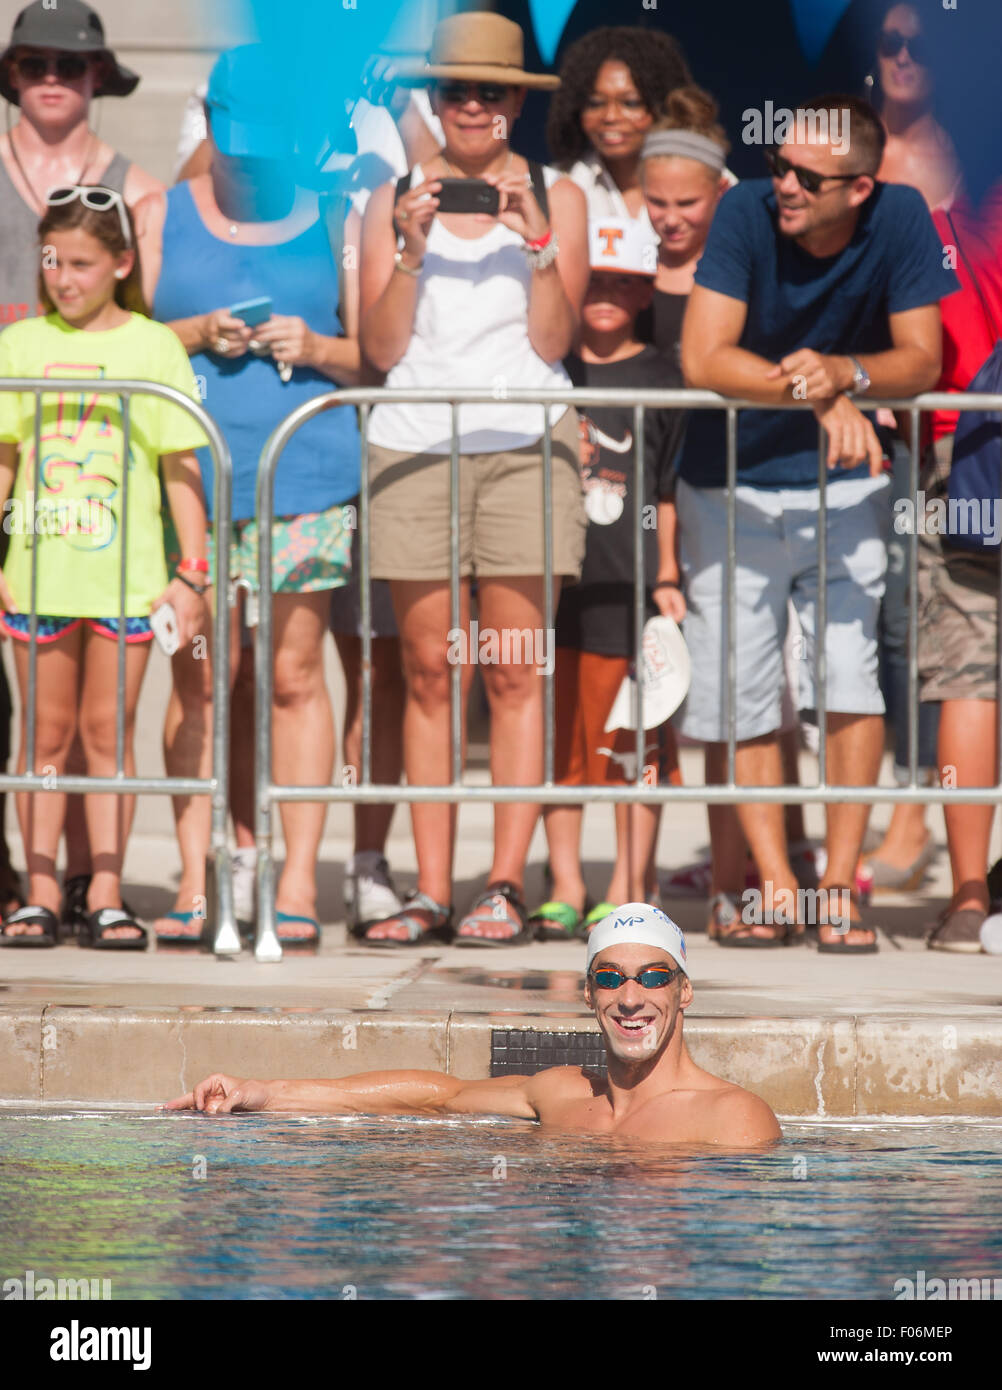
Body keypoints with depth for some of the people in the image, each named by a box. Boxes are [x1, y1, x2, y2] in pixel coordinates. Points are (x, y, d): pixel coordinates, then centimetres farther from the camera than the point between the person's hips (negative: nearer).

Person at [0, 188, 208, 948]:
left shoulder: (152, 347, 0)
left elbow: (181, 467, 1)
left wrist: (192, 571, -3)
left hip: (126, 572, -2)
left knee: (107, 731, 2)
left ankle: (106, 897, 6)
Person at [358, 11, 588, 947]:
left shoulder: (555, 197, 10)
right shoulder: (392, 201, 13)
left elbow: (553, 341, 2)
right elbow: (381, 350, 6)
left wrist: (537, 239, -9)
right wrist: (412, 248, -6)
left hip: (524, 443, -1)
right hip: (413, 445, 1)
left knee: (513, 673, -5)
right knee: (428, 672, -1)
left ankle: (507, 884, -4)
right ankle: (430, 889, 0)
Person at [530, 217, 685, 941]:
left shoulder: (660, 377, 4)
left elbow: (670, 492, 5)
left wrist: (667, 576, 0)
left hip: (630, 582, -2)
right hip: (554, 577, 2)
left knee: (636, 744, 0)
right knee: (560, 735, 5)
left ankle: (630, 888, 7)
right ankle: (565, 887, 13)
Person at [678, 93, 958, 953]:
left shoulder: (900, 221, -13)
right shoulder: (747, 213, -17)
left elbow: (920, 363, -11)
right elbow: (704, 359, -21)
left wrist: (844, 372, -31)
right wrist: (819, 393, -31)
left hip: (843, 481, 0)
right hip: (731, 485, 0)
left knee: (851, 672, -10)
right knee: (743, 691, 1)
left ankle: (841, 884, -2)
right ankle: (776, 888, 8)